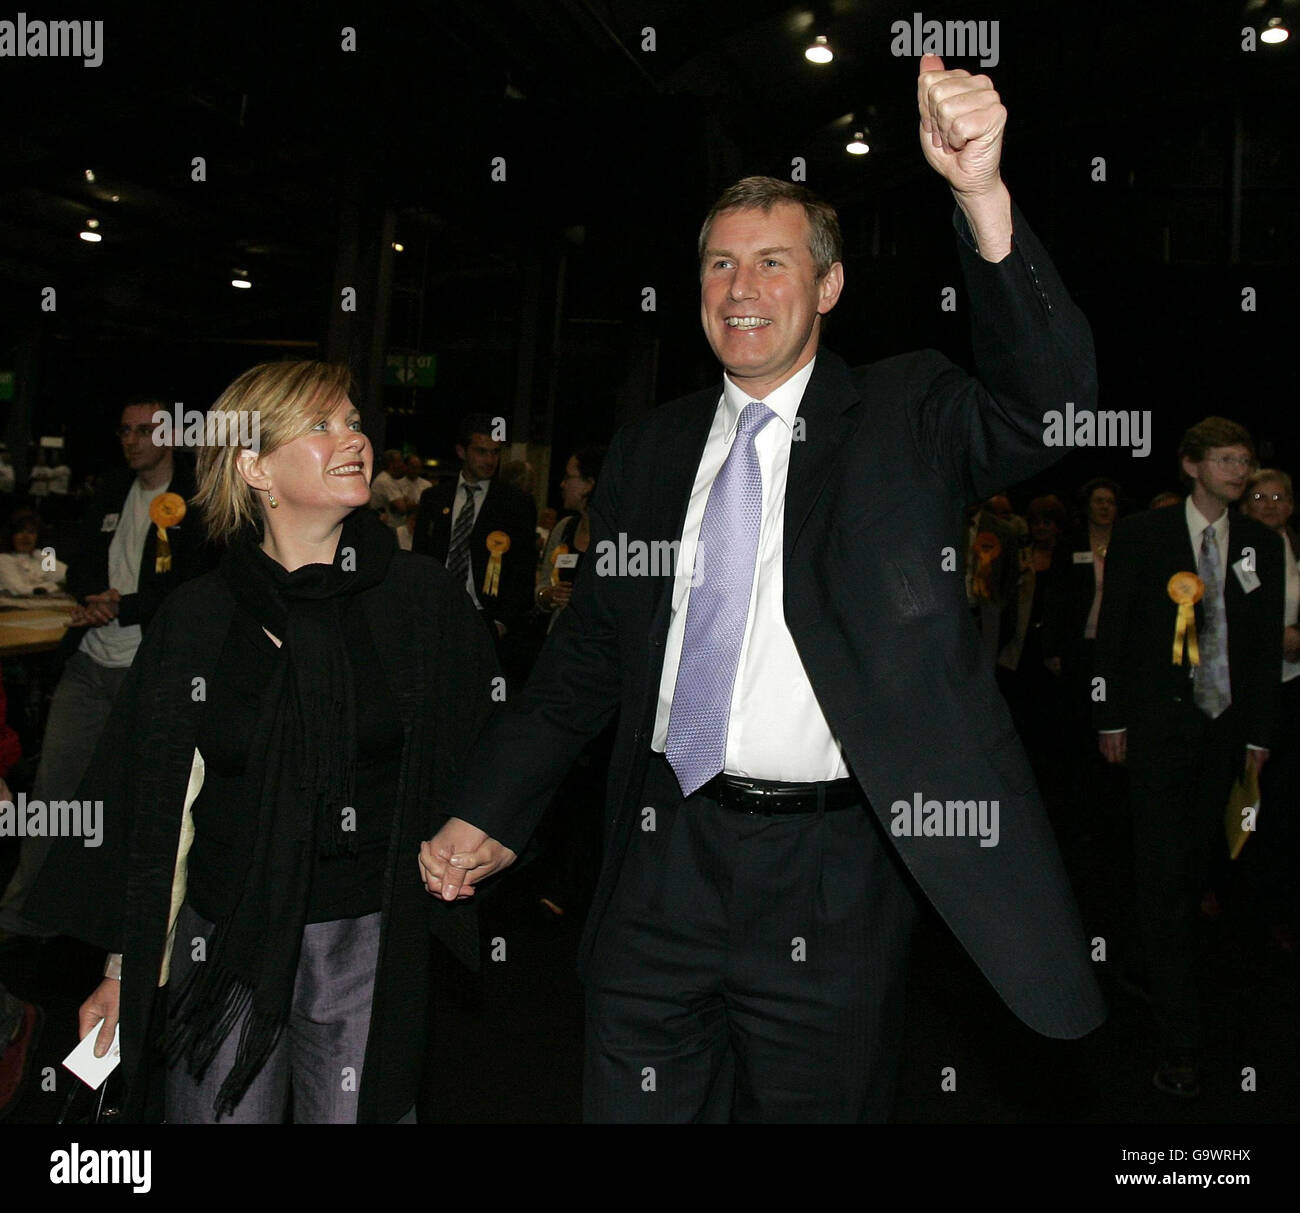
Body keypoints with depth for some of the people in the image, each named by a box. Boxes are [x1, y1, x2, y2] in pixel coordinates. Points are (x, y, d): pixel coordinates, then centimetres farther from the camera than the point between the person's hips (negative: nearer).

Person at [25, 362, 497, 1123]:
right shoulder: (196, 618, -1)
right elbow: (165, 809, 4)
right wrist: (130, 965, 6)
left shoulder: (423, 599, -3)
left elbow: (482, 759, 2)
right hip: (224, 942, 1)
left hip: (371, 945, -1)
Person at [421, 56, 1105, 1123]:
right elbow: (589, 651, 10)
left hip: (829, 883, -2)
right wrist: (490, 816, 4)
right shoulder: (649, 451, 9)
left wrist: (985, 196, -34)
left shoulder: (904, 419, 0)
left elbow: (1048, 411, -20)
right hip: (662, 865, 3)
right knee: (633, 1108, 14)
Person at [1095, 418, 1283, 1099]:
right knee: (1164, 872, -4)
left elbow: (1267, 645, 10)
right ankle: (1180, 1042, 1)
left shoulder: (1262, 545, 9)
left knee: (1192, 867, 9)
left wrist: (1259, 731, 7)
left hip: (1223, 729, 4)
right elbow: (1112, 630, 0)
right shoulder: (1140, 535, 0)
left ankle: (1158, 967, 30)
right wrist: (1112, 719, -3)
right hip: (1156, 727, -3)